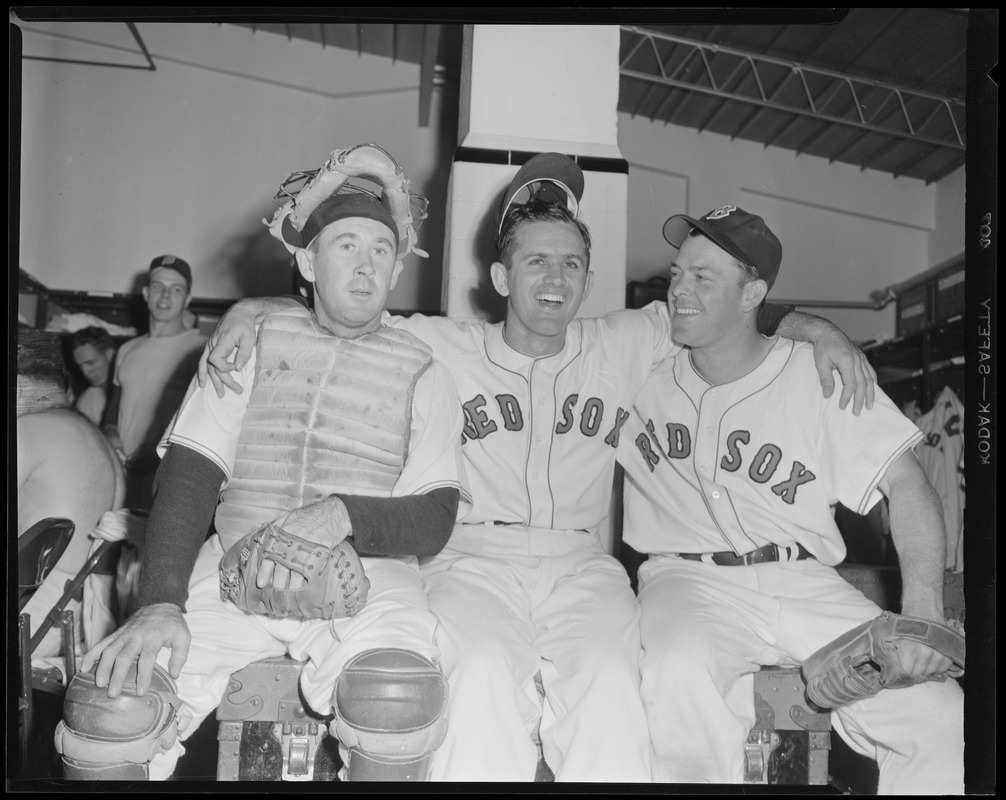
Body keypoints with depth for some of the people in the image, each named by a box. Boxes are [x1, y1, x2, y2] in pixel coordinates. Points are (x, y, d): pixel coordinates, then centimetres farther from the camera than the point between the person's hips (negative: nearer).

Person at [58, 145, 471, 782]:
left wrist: (341, 515, -20)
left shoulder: (420, 371, 11)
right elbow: (190, 470, 3)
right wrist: (161, 601, -12)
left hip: (367, 572, -1)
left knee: (401, 700, -34)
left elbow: (435, 518, 1)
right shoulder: (255, 338, 14)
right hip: (234, 564, 1)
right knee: (104, 711, -23)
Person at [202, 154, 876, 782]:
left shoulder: (623, 346, 14)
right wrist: (253, 307, -7)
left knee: (609, 677, -31)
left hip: (579, 562, 2)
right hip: (471, 556, -1)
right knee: (484, 672, -34)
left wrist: (819, 330, 7)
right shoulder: (441, 347, 9)